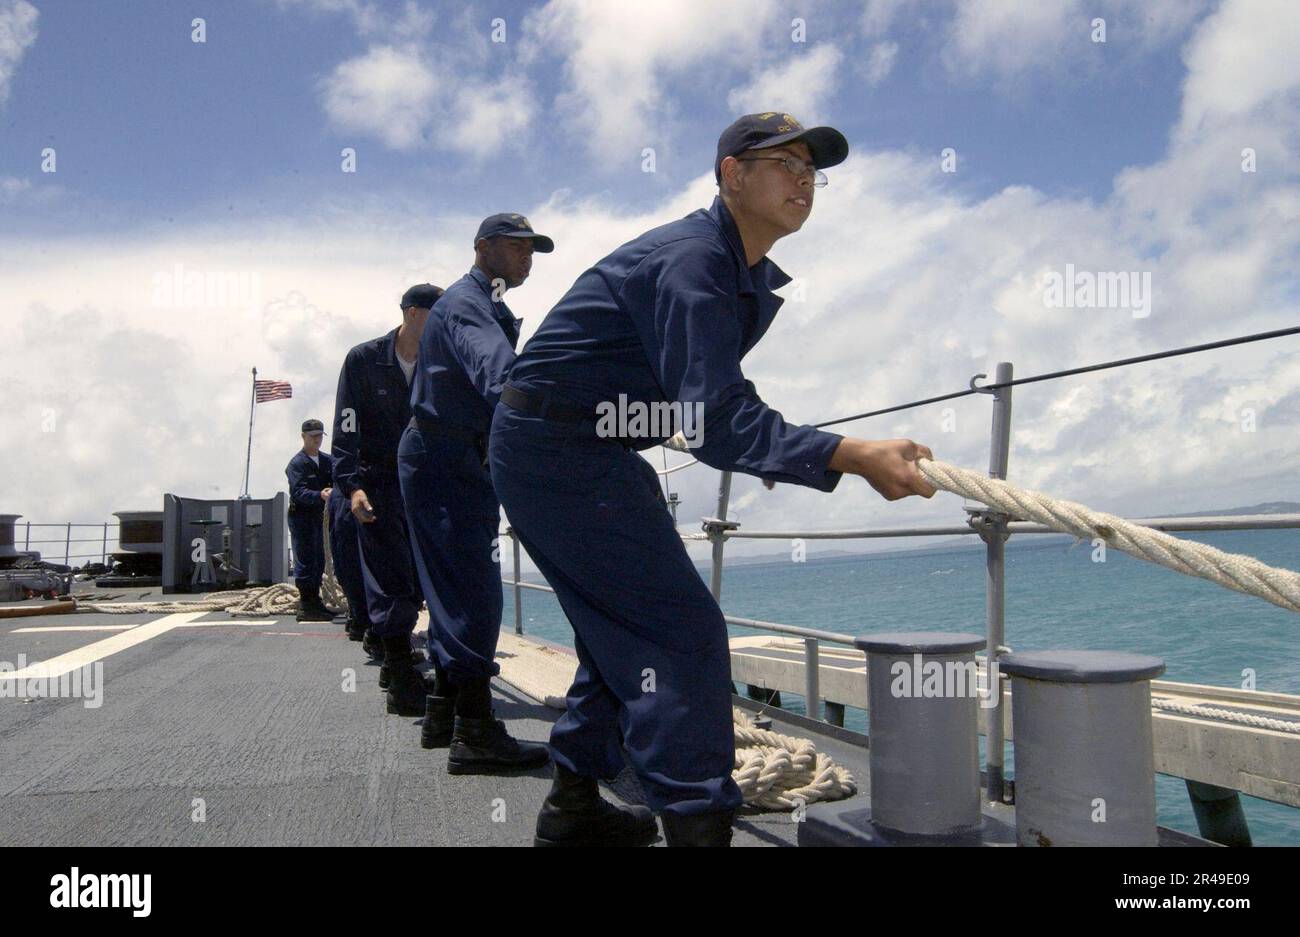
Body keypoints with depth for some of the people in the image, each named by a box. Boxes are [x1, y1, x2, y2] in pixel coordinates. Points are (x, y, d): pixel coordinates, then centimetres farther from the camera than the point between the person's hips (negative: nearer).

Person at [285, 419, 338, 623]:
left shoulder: (327, 460, 10)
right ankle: (306, 608, -6)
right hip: (301, 516, -7)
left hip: (317, 515, 7)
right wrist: (320, 495, -40)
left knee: (318, 562, 13)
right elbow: (299, 492, -23)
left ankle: (314, 602, 23)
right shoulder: (296, 463, -11)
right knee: (306, 561, -8)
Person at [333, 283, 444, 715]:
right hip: (377, 484, -4)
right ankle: (401, 682, -6)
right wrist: (352, 485, -18)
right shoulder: (364, 359, -4)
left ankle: (395, 667, 23)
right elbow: (345, 430, -6)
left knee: (415, 581, 6)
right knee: (391, 581, -9)